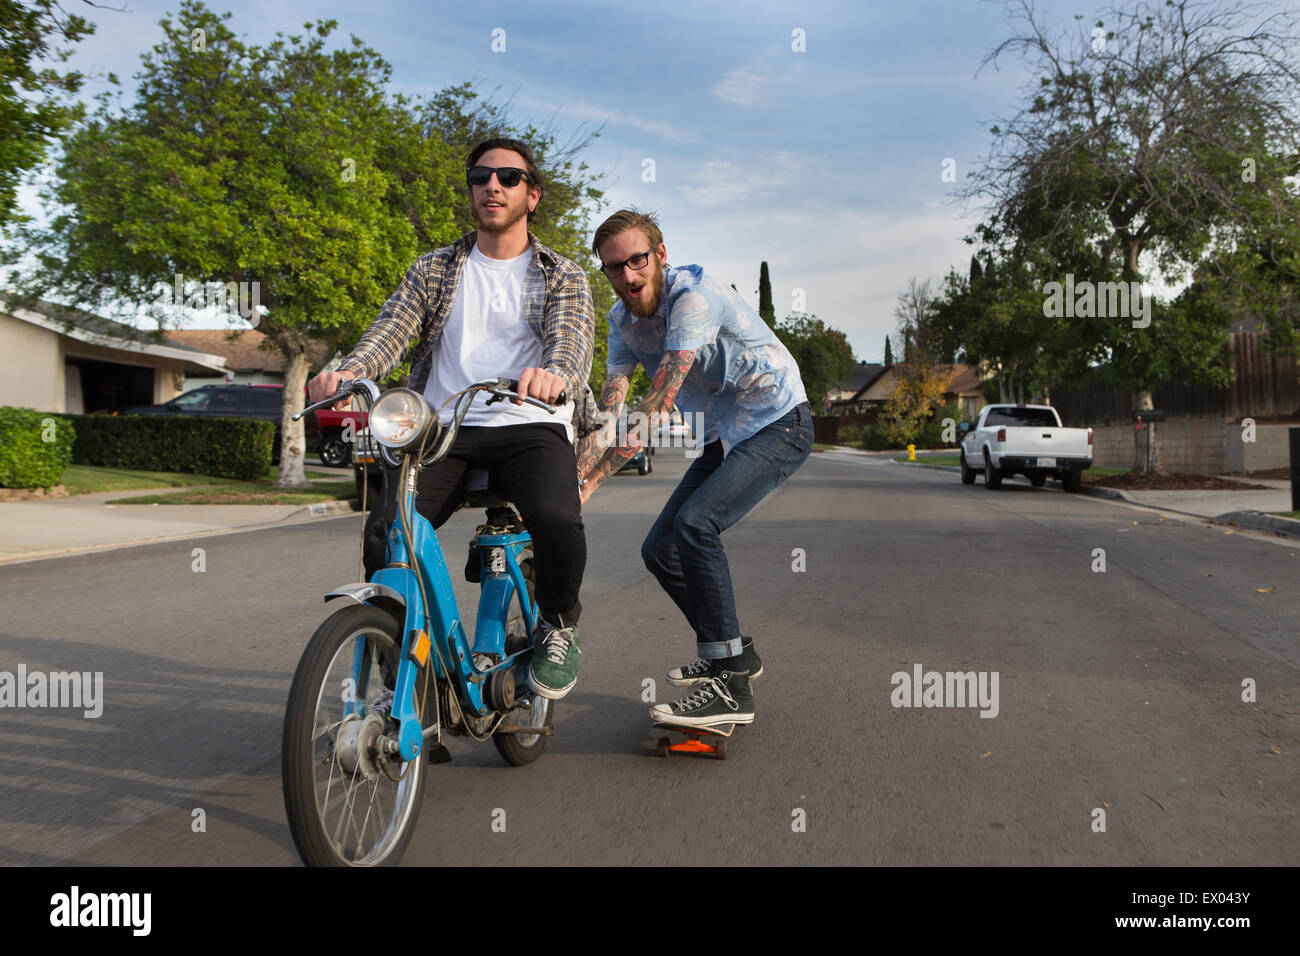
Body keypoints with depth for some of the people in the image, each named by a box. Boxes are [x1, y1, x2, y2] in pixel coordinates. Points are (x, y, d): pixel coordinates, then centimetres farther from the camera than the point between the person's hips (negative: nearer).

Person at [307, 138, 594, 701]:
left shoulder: (562, 276, 12)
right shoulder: (433, 270, 18)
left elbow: (572, 339, -9)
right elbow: (390, 331, 3)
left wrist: (554, 373, -35)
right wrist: (347, 372, -21)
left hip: (529, 428, -2)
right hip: (444, 432, 2)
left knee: (556, 518, -33)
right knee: (383, 535, -22)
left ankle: (558, 626, -1)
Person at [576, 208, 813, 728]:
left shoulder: (693, 296, -25)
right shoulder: (623, 319, 1)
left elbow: (658, 406, -31)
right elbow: (609, 408, -7)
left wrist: (591, 480, -33)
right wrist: (571, 476, -22)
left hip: (780, 426, -8)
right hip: (724, 437, 8)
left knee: (694, 524, -28)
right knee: (660, 550, 3)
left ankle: (730, 685, -21)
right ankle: (732, 651, 23)